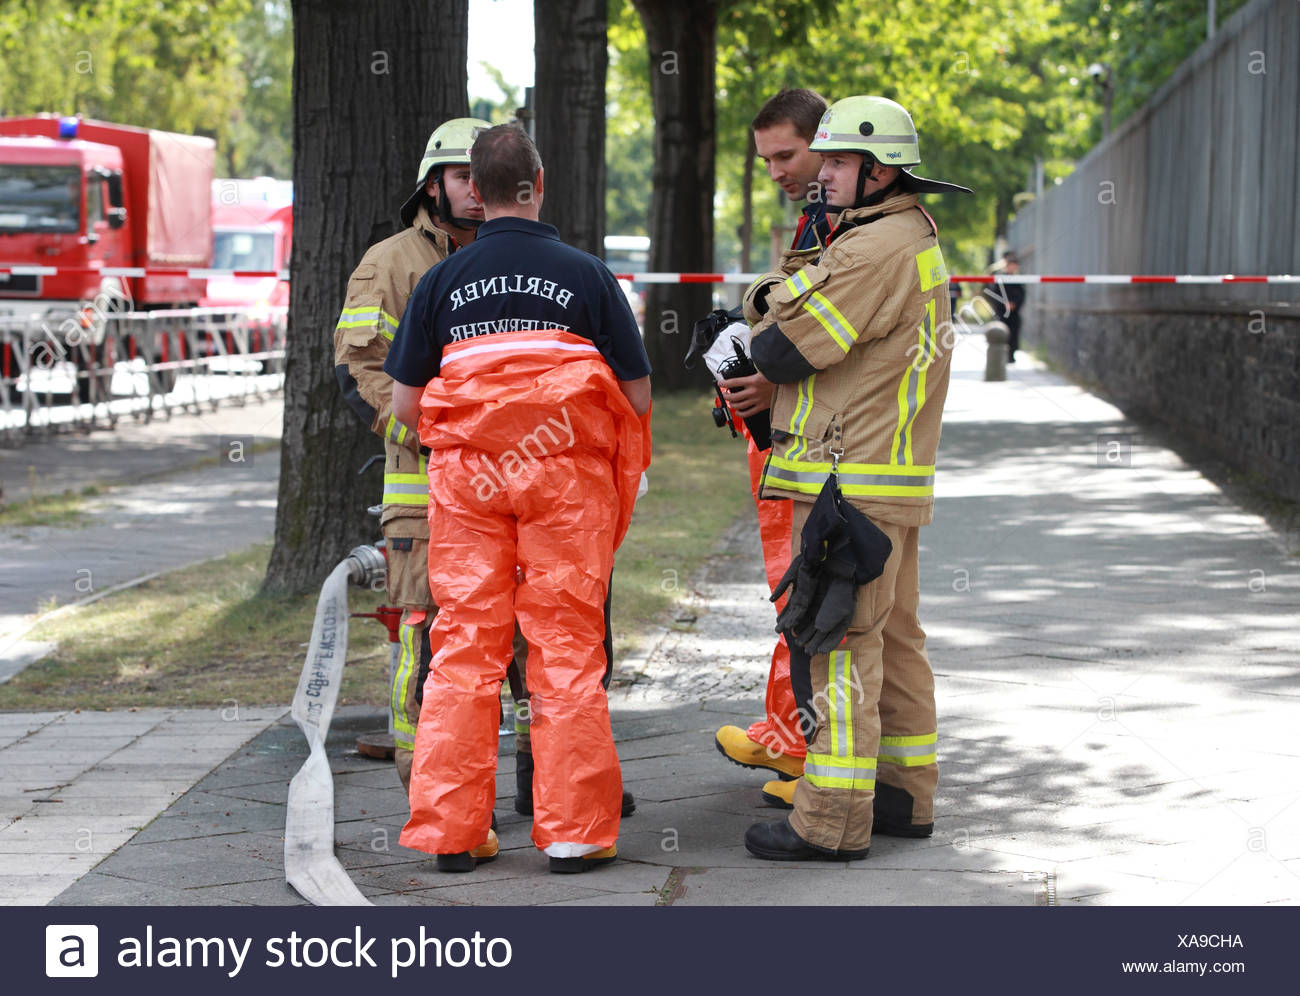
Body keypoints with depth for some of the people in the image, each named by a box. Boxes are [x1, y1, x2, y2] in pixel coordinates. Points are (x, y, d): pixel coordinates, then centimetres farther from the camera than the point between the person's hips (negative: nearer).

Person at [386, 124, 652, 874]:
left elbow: (406, 404, 3)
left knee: (463, 646, 6)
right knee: (567, 650, 2)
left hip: (466, 476, 2)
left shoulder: (442, 282, 3)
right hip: (565, 475, -2)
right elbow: (638, 395, -1)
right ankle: (574, 830, 4)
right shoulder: (586, 276, -1)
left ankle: (450, 831, 6)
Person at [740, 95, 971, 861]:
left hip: (851, 482, -10)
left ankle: (832, 820, -5)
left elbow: (783, 354, -17)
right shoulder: (917, 239, 17)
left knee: (835, 641, -7)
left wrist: (777, 312, 3)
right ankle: (905, 795, 22)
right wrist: (777, 297, 0)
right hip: (896, 480, 10)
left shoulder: (874, 251, -17)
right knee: (891, 638, 15)